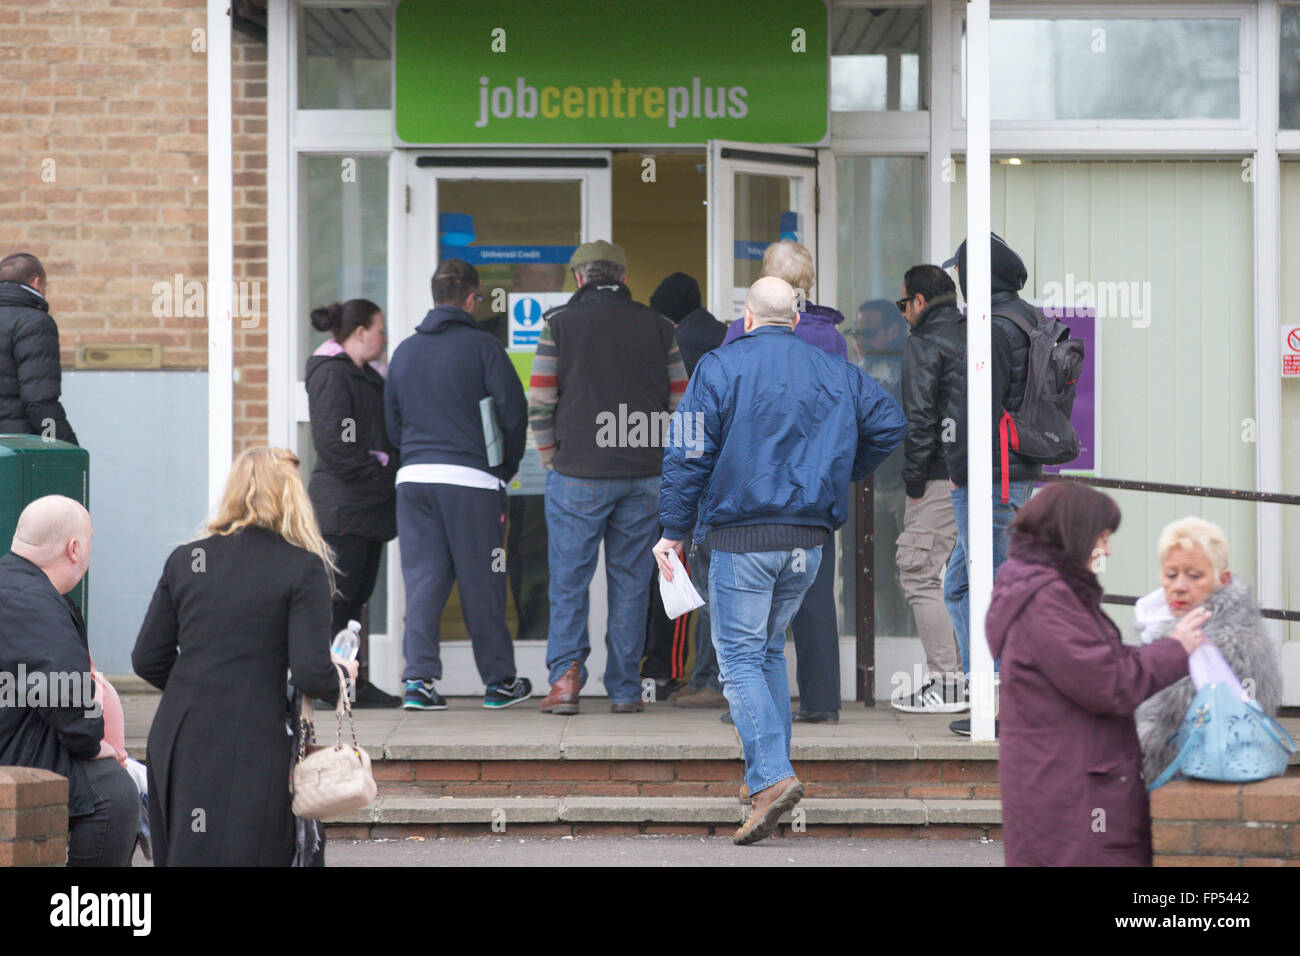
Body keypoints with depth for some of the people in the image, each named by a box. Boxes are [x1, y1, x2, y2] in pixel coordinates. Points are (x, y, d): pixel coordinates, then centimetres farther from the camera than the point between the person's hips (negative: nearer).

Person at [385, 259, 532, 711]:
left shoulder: (405, 351, 11)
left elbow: (392, 420, 17)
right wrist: (505, 469, 7)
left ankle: (419, 678, -4)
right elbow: (513, 412, -7)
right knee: (481, 584, 4)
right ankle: (499, 681, 14)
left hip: (414, 476, 4)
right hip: (471, 481, -4)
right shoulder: (482, 346, -5)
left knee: (422, 577, 5)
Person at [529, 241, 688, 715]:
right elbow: (679, 401, 8)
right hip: (644, 475, 2)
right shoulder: (657, 326, 8)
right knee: (630, 582, 7)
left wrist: (549, 459, 7)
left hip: (579, 475, -2)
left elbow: (540, 400, -4)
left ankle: (566, 671, -12)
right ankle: (624, 689, 9)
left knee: (569, 579, 4)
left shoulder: (559, 323, 0)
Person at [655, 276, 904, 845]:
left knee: (739, 658, -3)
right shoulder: (832, 372, 9)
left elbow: (688, 454, -8)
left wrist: (673, 530, -3)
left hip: (741, 537, -5)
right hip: (808, 539, 5)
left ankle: (771, 776, -20)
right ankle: (769, 774, 17)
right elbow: (888, 424, 8)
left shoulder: (719, 368, -3)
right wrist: (840, 478, 20)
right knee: (770, 649, 20)